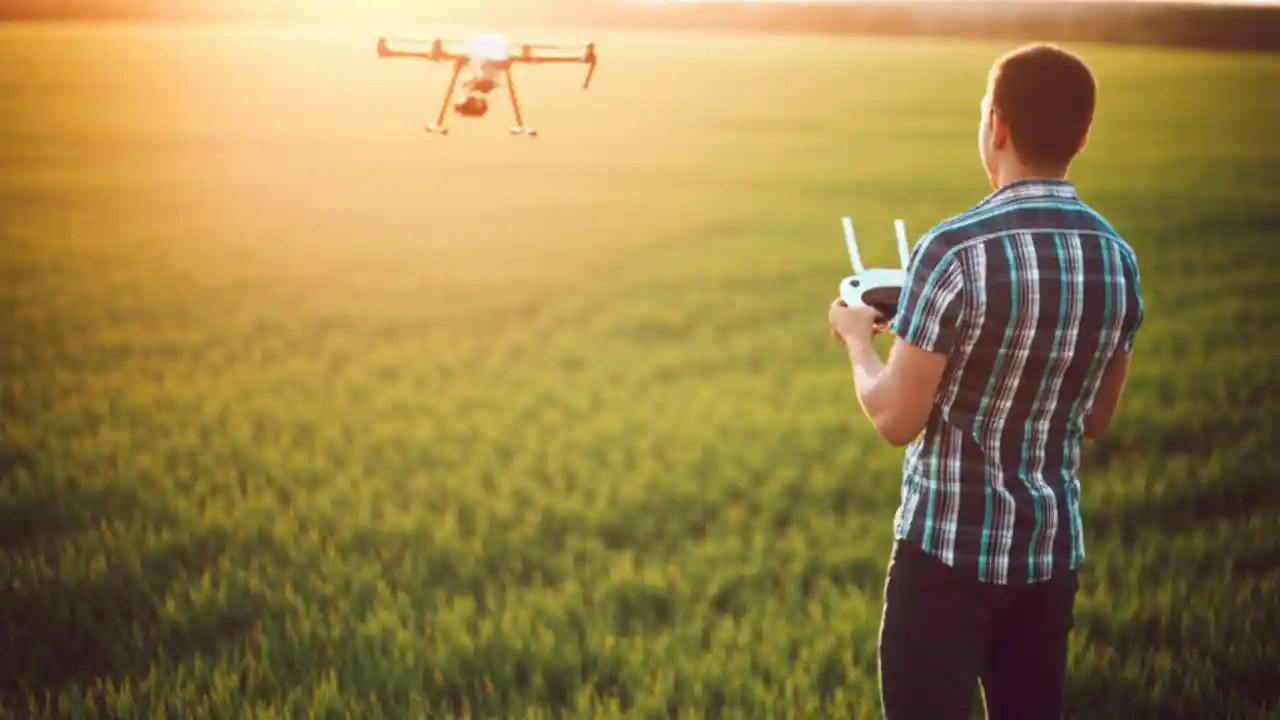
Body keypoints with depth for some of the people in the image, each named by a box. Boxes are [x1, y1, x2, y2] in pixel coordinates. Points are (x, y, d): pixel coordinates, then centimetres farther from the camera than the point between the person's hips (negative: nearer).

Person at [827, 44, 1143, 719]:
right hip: (1052, 547, 6)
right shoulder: (1119, 259, 0)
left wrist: (857, 338, 4)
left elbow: (895, 419, -14)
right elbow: (1096, 419, 12)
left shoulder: (953, 252, -19)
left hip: (950, 546, -5)